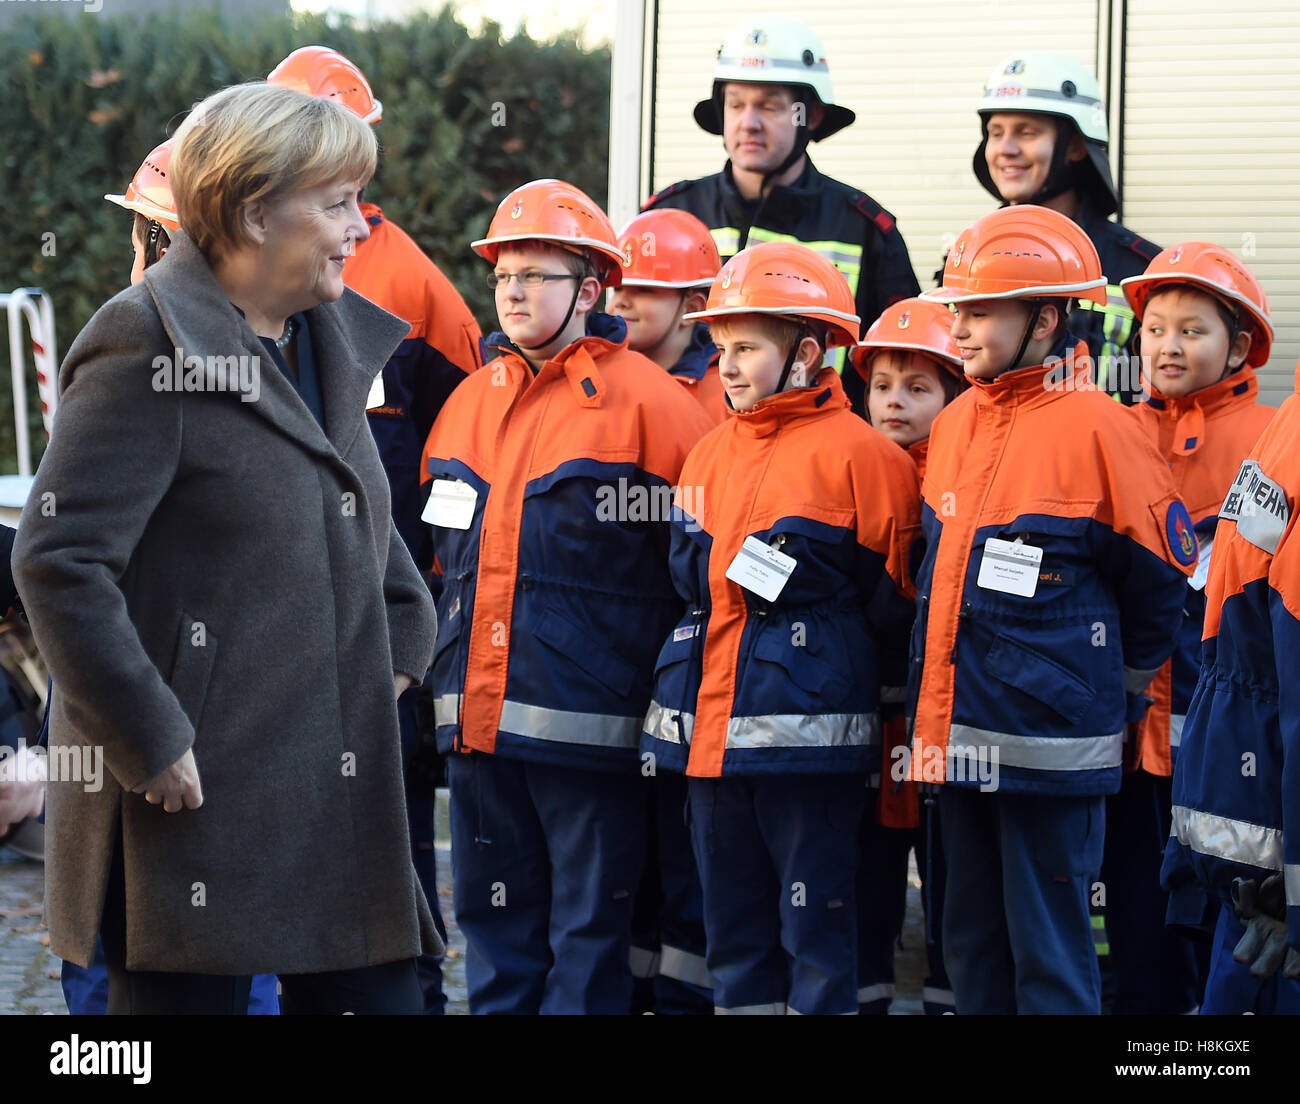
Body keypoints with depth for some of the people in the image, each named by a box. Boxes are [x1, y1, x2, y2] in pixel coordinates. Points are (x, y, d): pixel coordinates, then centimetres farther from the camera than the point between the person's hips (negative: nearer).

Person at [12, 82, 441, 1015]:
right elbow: (58, 562, -17)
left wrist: (404, 639, 17)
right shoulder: (150, 348, -11)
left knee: (382, 994, 6)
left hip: (337, 782, 8)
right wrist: (150, 741, -17)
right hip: (197, 794, -8)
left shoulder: (333, 342, 14)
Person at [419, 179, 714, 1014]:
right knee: (493, 918, 12)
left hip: (586, 720, -6)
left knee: (588, 924, 1)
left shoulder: (645, 401, -7)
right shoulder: (470, 401, 13)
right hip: (479, 716, 6)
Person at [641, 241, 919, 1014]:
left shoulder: (858, 454, -8)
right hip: (711, 731, 7)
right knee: (734, 922, 12)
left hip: (809, 737, -7)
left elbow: (895, 600, -5)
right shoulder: (711, 455, 13)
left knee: (816, 919, -1)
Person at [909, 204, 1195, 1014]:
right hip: (960, 735, 7)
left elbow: (1160, 584, -4)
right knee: (973, 946, 14)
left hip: (1051, 745, -7)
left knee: (1050, 957, -1)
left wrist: (1115, 693, 5)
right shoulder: (954, 427, 10)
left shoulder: (1096, 430, -11)